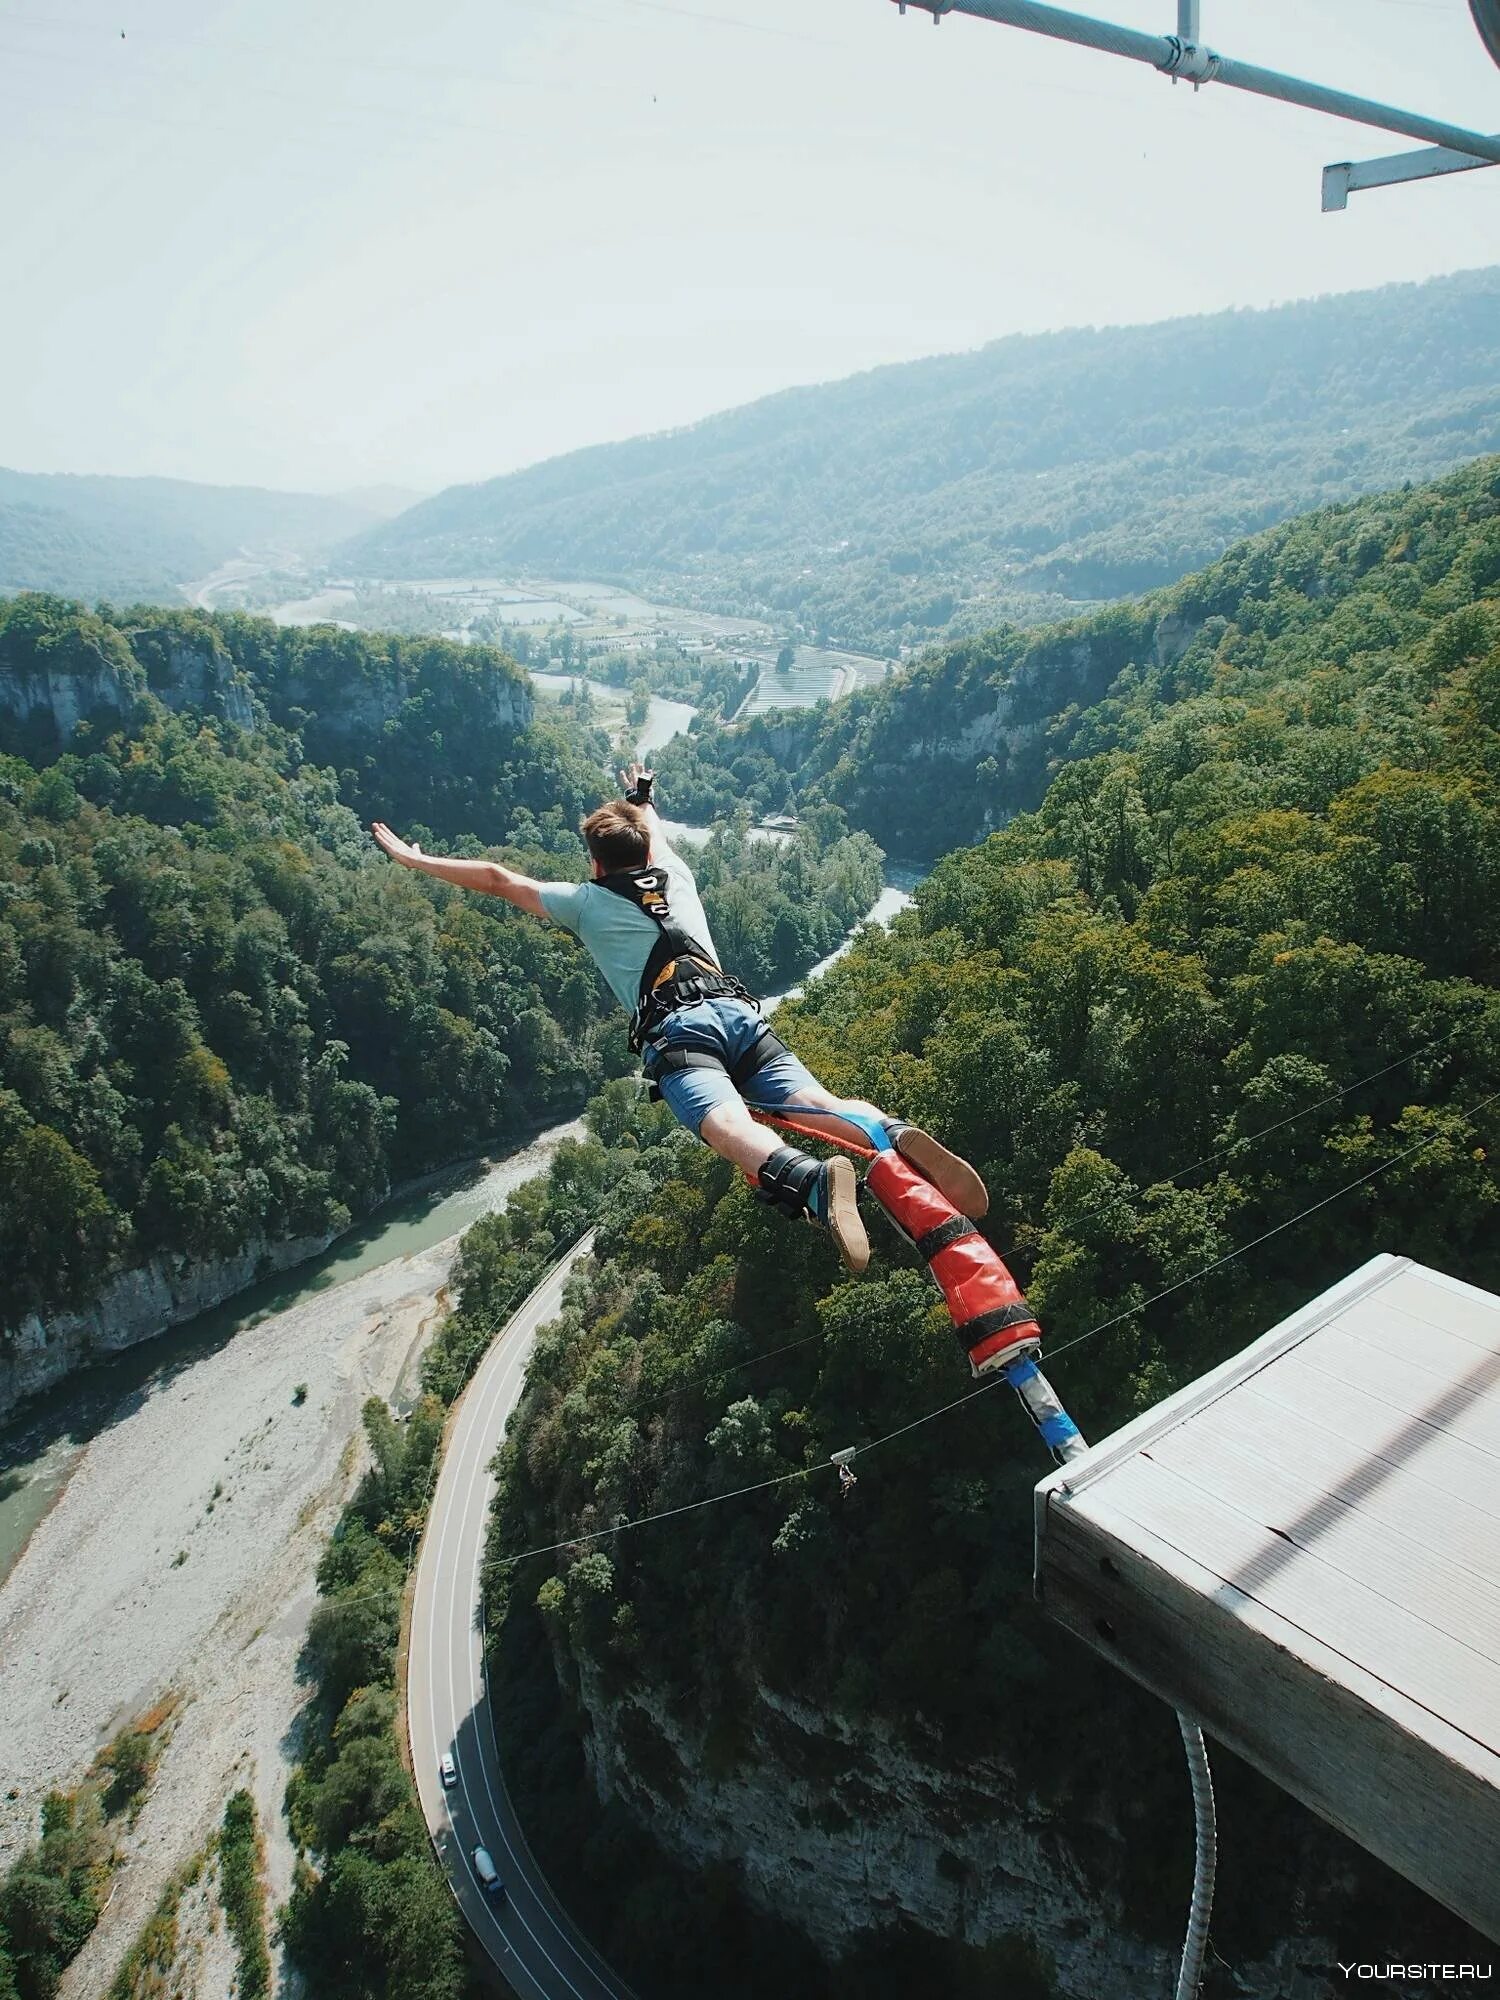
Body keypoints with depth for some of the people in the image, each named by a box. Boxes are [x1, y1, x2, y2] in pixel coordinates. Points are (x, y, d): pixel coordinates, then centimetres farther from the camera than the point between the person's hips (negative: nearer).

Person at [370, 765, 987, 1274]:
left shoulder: (585, 900, 21)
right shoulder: (677, 878, 32)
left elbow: (497, 879, 29)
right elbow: (657, 840, 56)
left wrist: (414, 858, 42)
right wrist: (642, 801, 77)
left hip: (674, 1031, -4)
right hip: (739, 1012, 4)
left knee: (726, 1123, -29)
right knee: (814, 1104, -14)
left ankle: (810, 1179, -60)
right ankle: (893, 1134, -46)